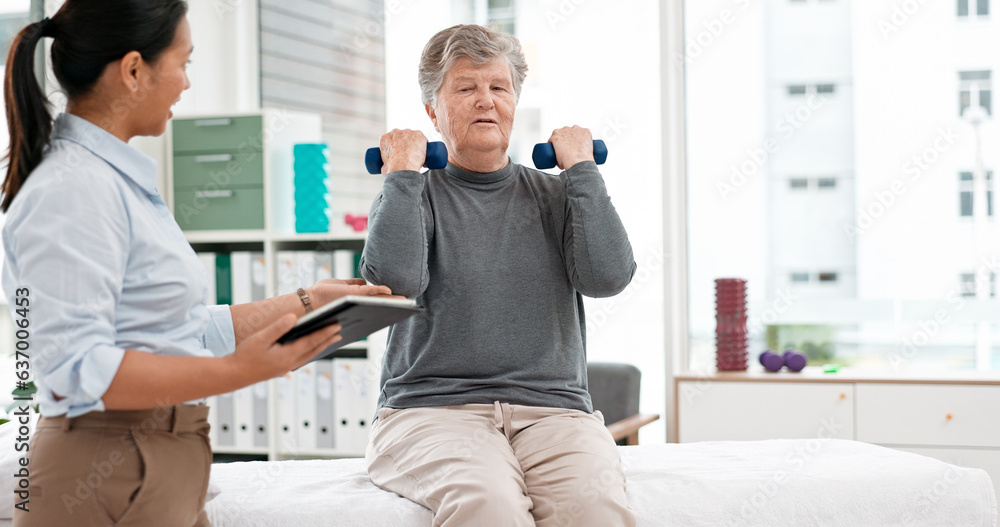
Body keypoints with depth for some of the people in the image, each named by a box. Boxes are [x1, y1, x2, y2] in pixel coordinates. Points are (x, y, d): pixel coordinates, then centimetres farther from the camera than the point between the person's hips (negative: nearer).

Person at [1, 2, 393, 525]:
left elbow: (185, 331, 16)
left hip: (166, 473, 10)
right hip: (107, 481, -10)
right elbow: (73, 369, -24)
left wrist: (307, 301, 17)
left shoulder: (118, 181, 15)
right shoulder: (72, 189, -17)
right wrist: (235, 372, -29)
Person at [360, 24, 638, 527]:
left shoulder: (554, 195, 16)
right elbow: (394, 279, -11)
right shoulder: (412, 196, 11)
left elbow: (609, 275, -3)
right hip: (432, 410, -2)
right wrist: (402, 172, -2)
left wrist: (581, 167, 6)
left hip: (553, 409, 2)